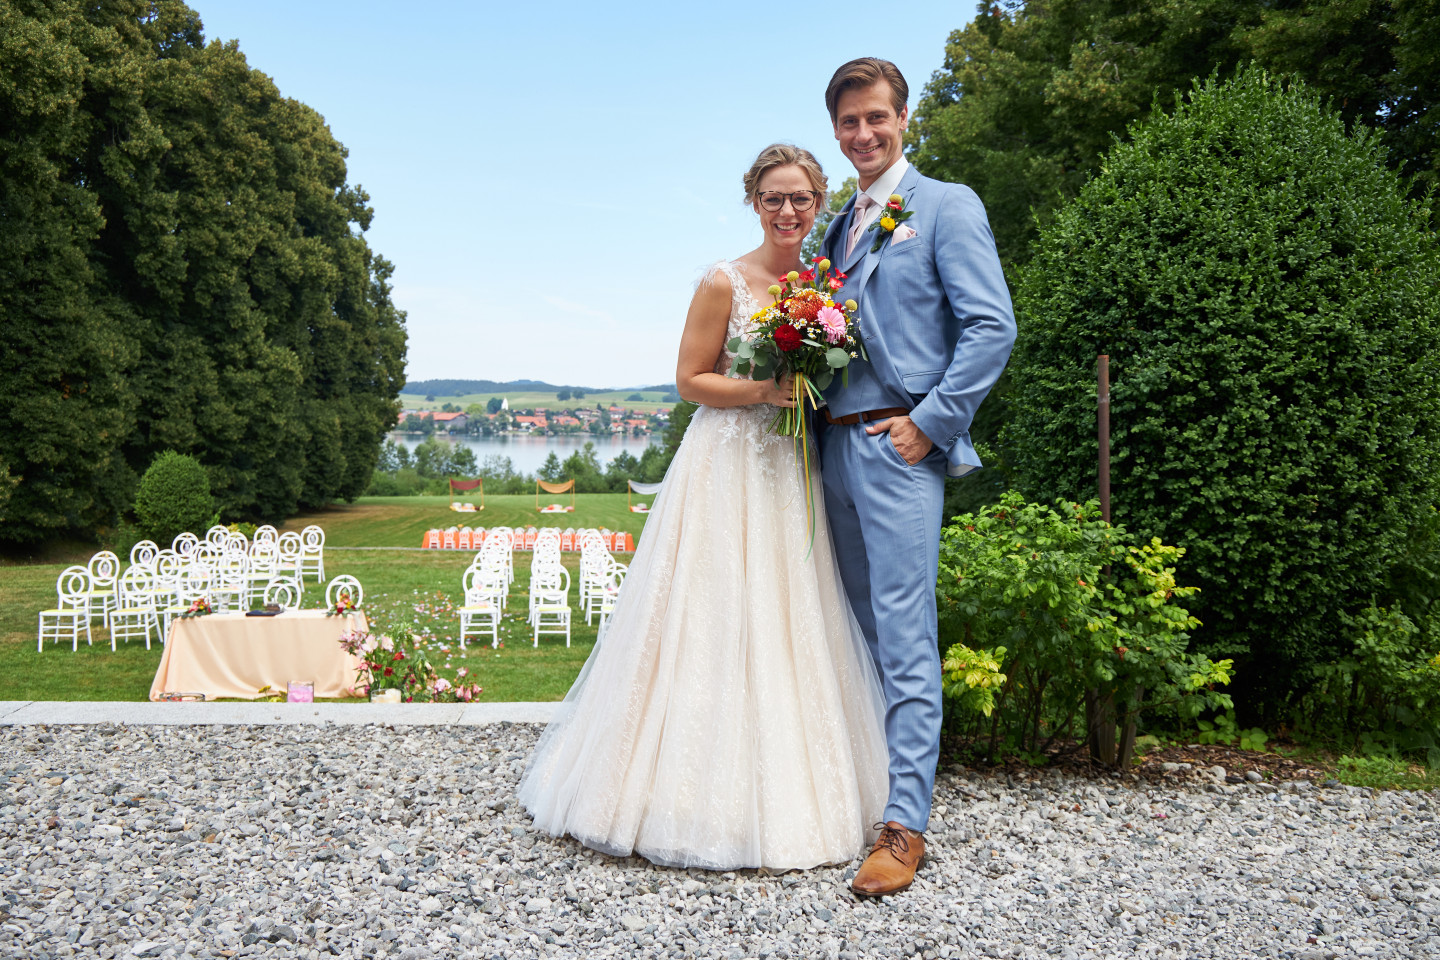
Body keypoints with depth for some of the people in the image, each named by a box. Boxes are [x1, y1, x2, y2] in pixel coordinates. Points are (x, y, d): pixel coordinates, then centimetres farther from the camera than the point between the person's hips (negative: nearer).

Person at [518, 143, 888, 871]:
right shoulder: (725, 283, -7)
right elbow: (691, 379, -6)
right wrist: (766, 389, -18)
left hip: (791, 475, 6)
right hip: (726, 470, -6)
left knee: (787, 626, 9)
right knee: (715, 625, -4)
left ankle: (783, 798, 22)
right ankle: (708, 798, 7)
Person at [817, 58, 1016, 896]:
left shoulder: (947, 205, -1)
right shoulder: (840, 225, 20)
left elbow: (992, 326, -10)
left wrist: (930, 423, -14)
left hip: (899, 446, -7)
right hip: (836, 444, 7)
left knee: (904, 639, -8)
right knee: (858, 629, 12)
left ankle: (906, 826, -3)